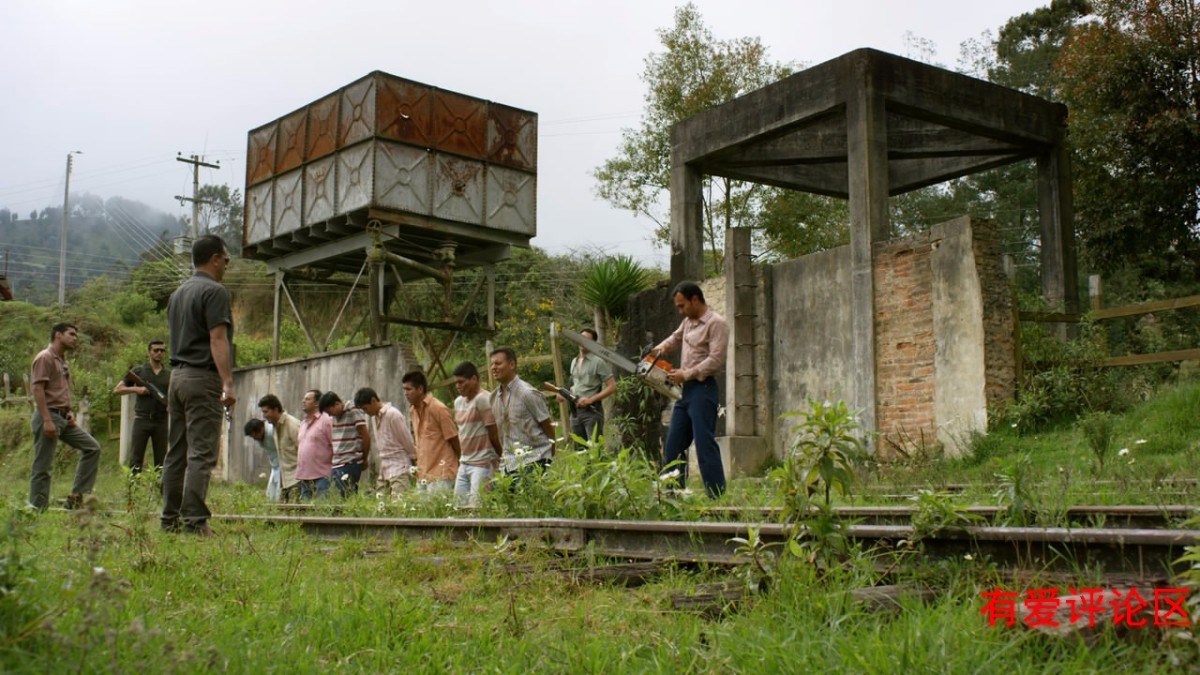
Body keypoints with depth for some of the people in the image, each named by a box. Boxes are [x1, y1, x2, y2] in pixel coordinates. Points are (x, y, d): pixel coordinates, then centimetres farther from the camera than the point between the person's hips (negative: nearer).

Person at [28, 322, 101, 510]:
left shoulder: (62, 360, 19)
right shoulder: (45, 358, -9)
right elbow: (37, 389, -17)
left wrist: (69, 412, 7)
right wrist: (47, 420, -23)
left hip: (63, 418, 9)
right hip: (48, 416, -9)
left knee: (92, 447, 6)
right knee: (42, 466, -5)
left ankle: (76, 495, 7)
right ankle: (37, 510, 1)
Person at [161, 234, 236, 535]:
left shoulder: (178, 293, 18)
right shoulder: (214, 291, -10)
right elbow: (217, 339, -18)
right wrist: (228, 383, -22)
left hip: (178, 375, 9)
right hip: (203, 377, -9)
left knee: (176, 453, 10)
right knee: (201, 454, -9)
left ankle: (170, 519, 13)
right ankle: (194, 520, -11)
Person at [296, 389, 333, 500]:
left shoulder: (326, 421, -6)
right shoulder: (303, 423, 18)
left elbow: (335, 447, -9)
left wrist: (334, 471, -10)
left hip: (321, 476, -8)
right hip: (303, 476, 8)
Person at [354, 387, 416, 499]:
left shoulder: (393, 415, -13)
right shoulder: (375, 417, 13)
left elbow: (407, 441, -9)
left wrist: (414, 458, -1)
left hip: (399, 469, -8)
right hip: (384, 471, 8)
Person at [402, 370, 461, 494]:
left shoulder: (439, 409, -13)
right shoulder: (412, 410, 11)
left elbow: (454, 441, -8)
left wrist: (462, 469, 1)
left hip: (441, 475, -8)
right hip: (422, 475, 8)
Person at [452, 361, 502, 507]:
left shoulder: (484, 399, -13)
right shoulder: (458, 402, 13)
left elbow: (494, 434, -11)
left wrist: (503, 459, -5)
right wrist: (461, 458, 15)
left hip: (483, 463, -8)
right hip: (464, 463, 8)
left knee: (476, 506, -12)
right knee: (459, 502, 6)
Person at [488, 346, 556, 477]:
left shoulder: (528, 393, -11)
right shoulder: (494, 397, 8)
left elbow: (548, 428, -5)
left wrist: (549, 460, -1)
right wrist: (505, 458, 15)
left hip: (534, 461, -6)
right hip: (510, 464, 6)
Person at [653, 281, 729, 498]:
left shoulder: (716, 323, -11)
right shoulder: (688, 321, 15)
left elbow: (715, 361, -19)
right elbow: (676, 337, 36)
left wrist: (686, 374, -15)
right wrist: (662, 347, 16)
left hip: (702, 389, -9)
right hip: (684, 389, 9)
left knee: (705, 445, -12)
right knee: (673, 445, 10)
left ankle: (717, 498, -10)